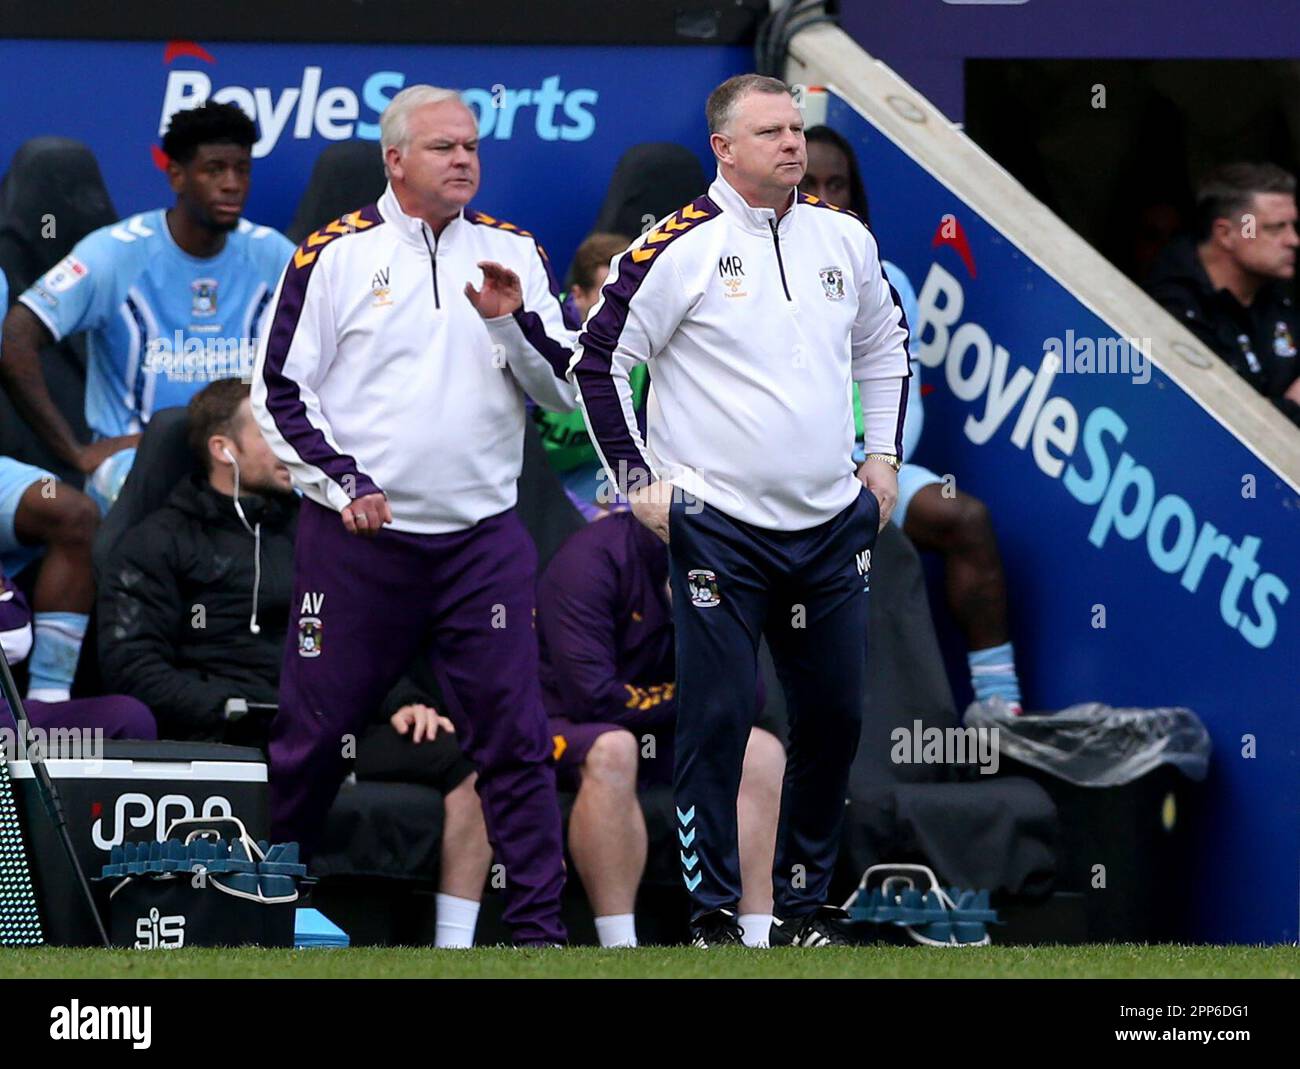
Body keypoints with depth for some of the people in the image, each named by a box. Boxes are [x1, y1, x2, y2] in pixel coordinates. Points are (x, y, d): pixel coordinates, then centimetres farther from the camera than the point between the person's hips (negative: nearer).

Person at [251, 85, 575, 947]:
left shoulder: (512, 254, 9)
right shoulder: (337, 255, 1)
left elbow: (565, 391, 7)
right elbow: (280, 390, 1)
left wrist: (513, 321, -11)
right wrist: (345, 486, -9)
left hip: (483, 542, 2)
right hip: (359, 540, -2)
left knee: (514, 735, -2)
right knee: (311, 730, 3)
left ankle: (539, 923, 1)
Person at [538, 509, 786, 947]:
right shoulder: (594, 556, -20)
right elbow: (589, 695, -28)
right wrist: (681, 698, -11)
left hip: (662, 737, 7)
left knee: (761, 749, -14)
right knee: (612, 749, -38)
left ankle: (760, 944, -18)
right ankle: (620, 949, -37)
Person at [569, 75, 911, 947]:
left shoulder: (844, 238, 8)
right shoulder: (680, 247, -8)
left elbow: (886, 346, 25)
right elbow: (596, 360, -3)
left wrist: (884, 457, 16)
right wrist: (639, 480, -5)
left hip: (833, 525, 5)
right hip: (719, 525, -5)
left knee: (835, 713, 8)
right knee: (719, 718, -7)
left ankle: (806, 902, 21)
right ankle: (712, 914, 1)